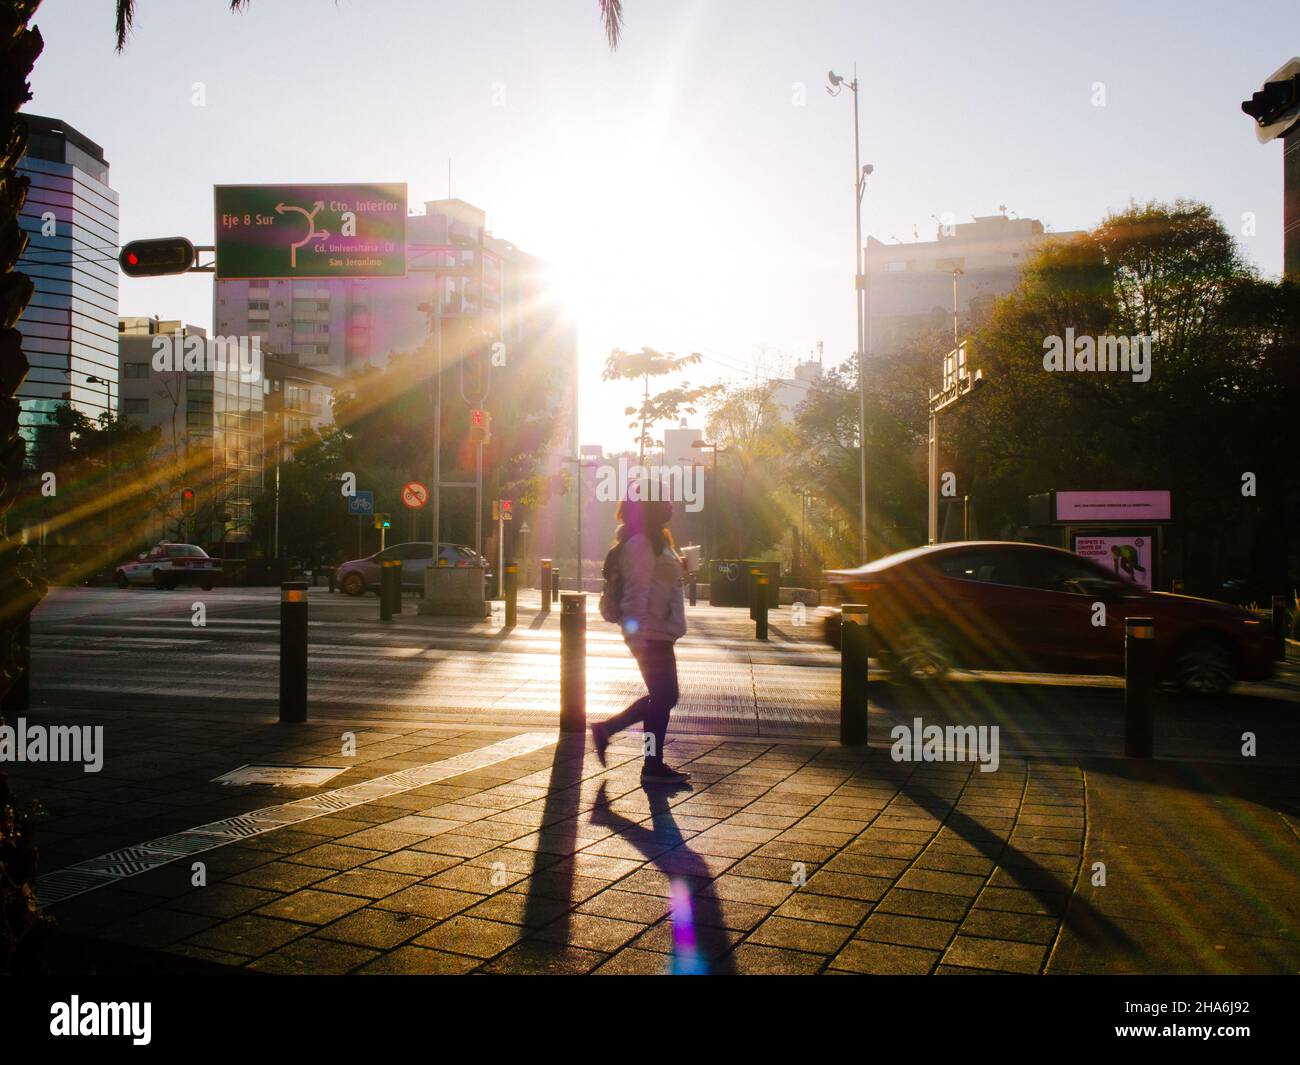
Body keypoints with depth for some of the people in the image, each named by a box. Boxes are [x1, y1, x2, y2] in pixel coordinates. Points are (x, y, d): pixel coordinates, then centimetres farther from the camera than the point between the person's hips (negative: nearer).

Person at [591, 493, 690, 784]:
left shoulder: (656, 540, 16)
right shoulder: (640, 543, -15)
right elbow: (636, 592, -20)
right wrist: (638, 637, -23)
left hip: (660, 633, 10)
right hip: (651, 635, -10)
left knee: (663, 697, 15)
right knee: (663, 698, -1)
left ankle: (606, 729, 22)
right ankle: (654, 767, 10)